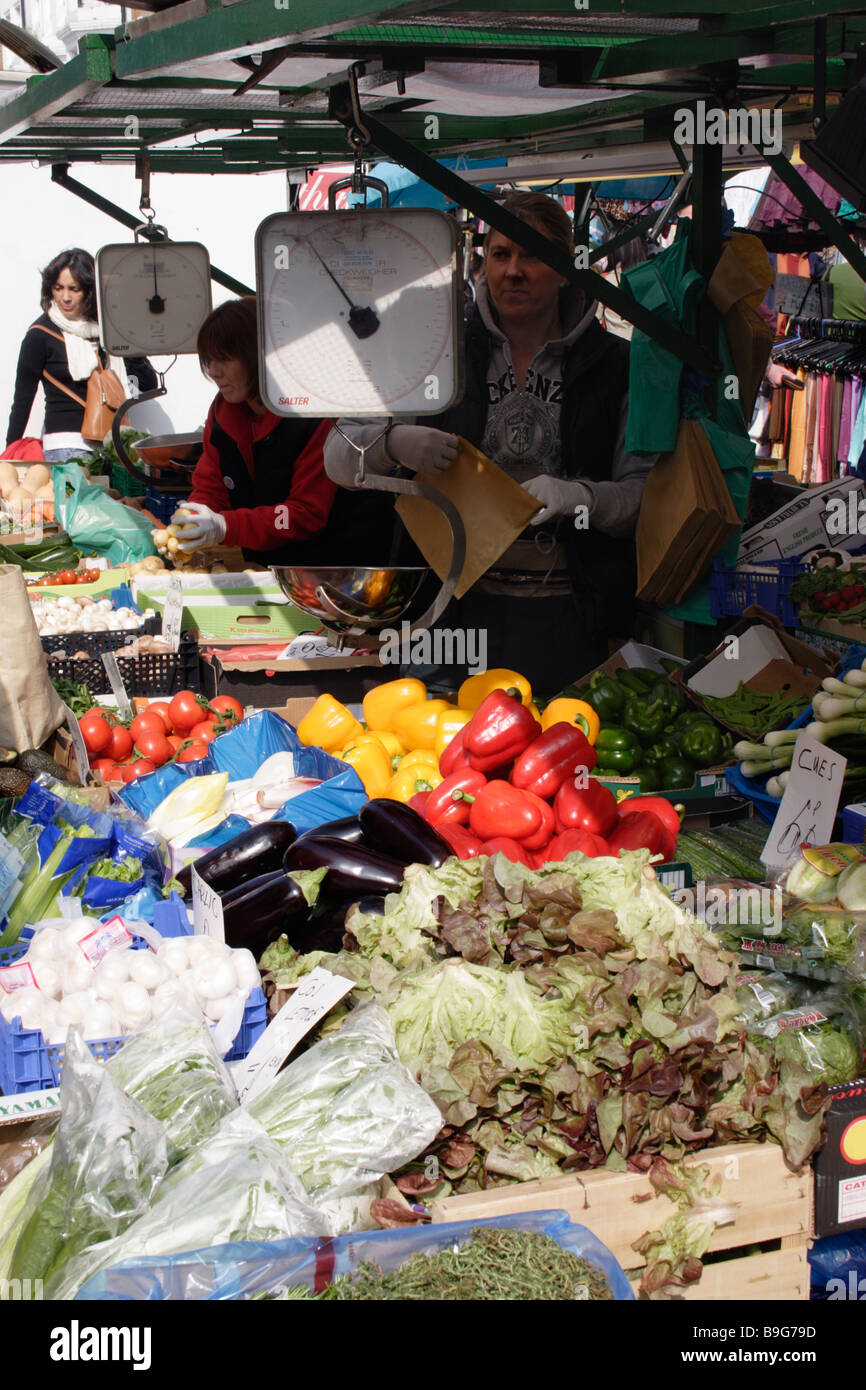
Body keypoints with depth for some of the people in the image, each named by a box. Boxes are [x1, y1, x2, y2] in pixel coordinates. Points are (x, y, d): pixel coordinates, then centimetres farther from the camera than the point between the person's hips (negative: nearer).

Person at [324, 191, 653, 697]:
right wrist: (393, 444, -16)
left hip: (572, 616, -1)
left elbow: (651, 491, 0)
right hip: (466, 606, 1)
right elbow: (339, 456, 6)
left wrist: (582, 496, -19)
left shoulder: (614, 365, 4)